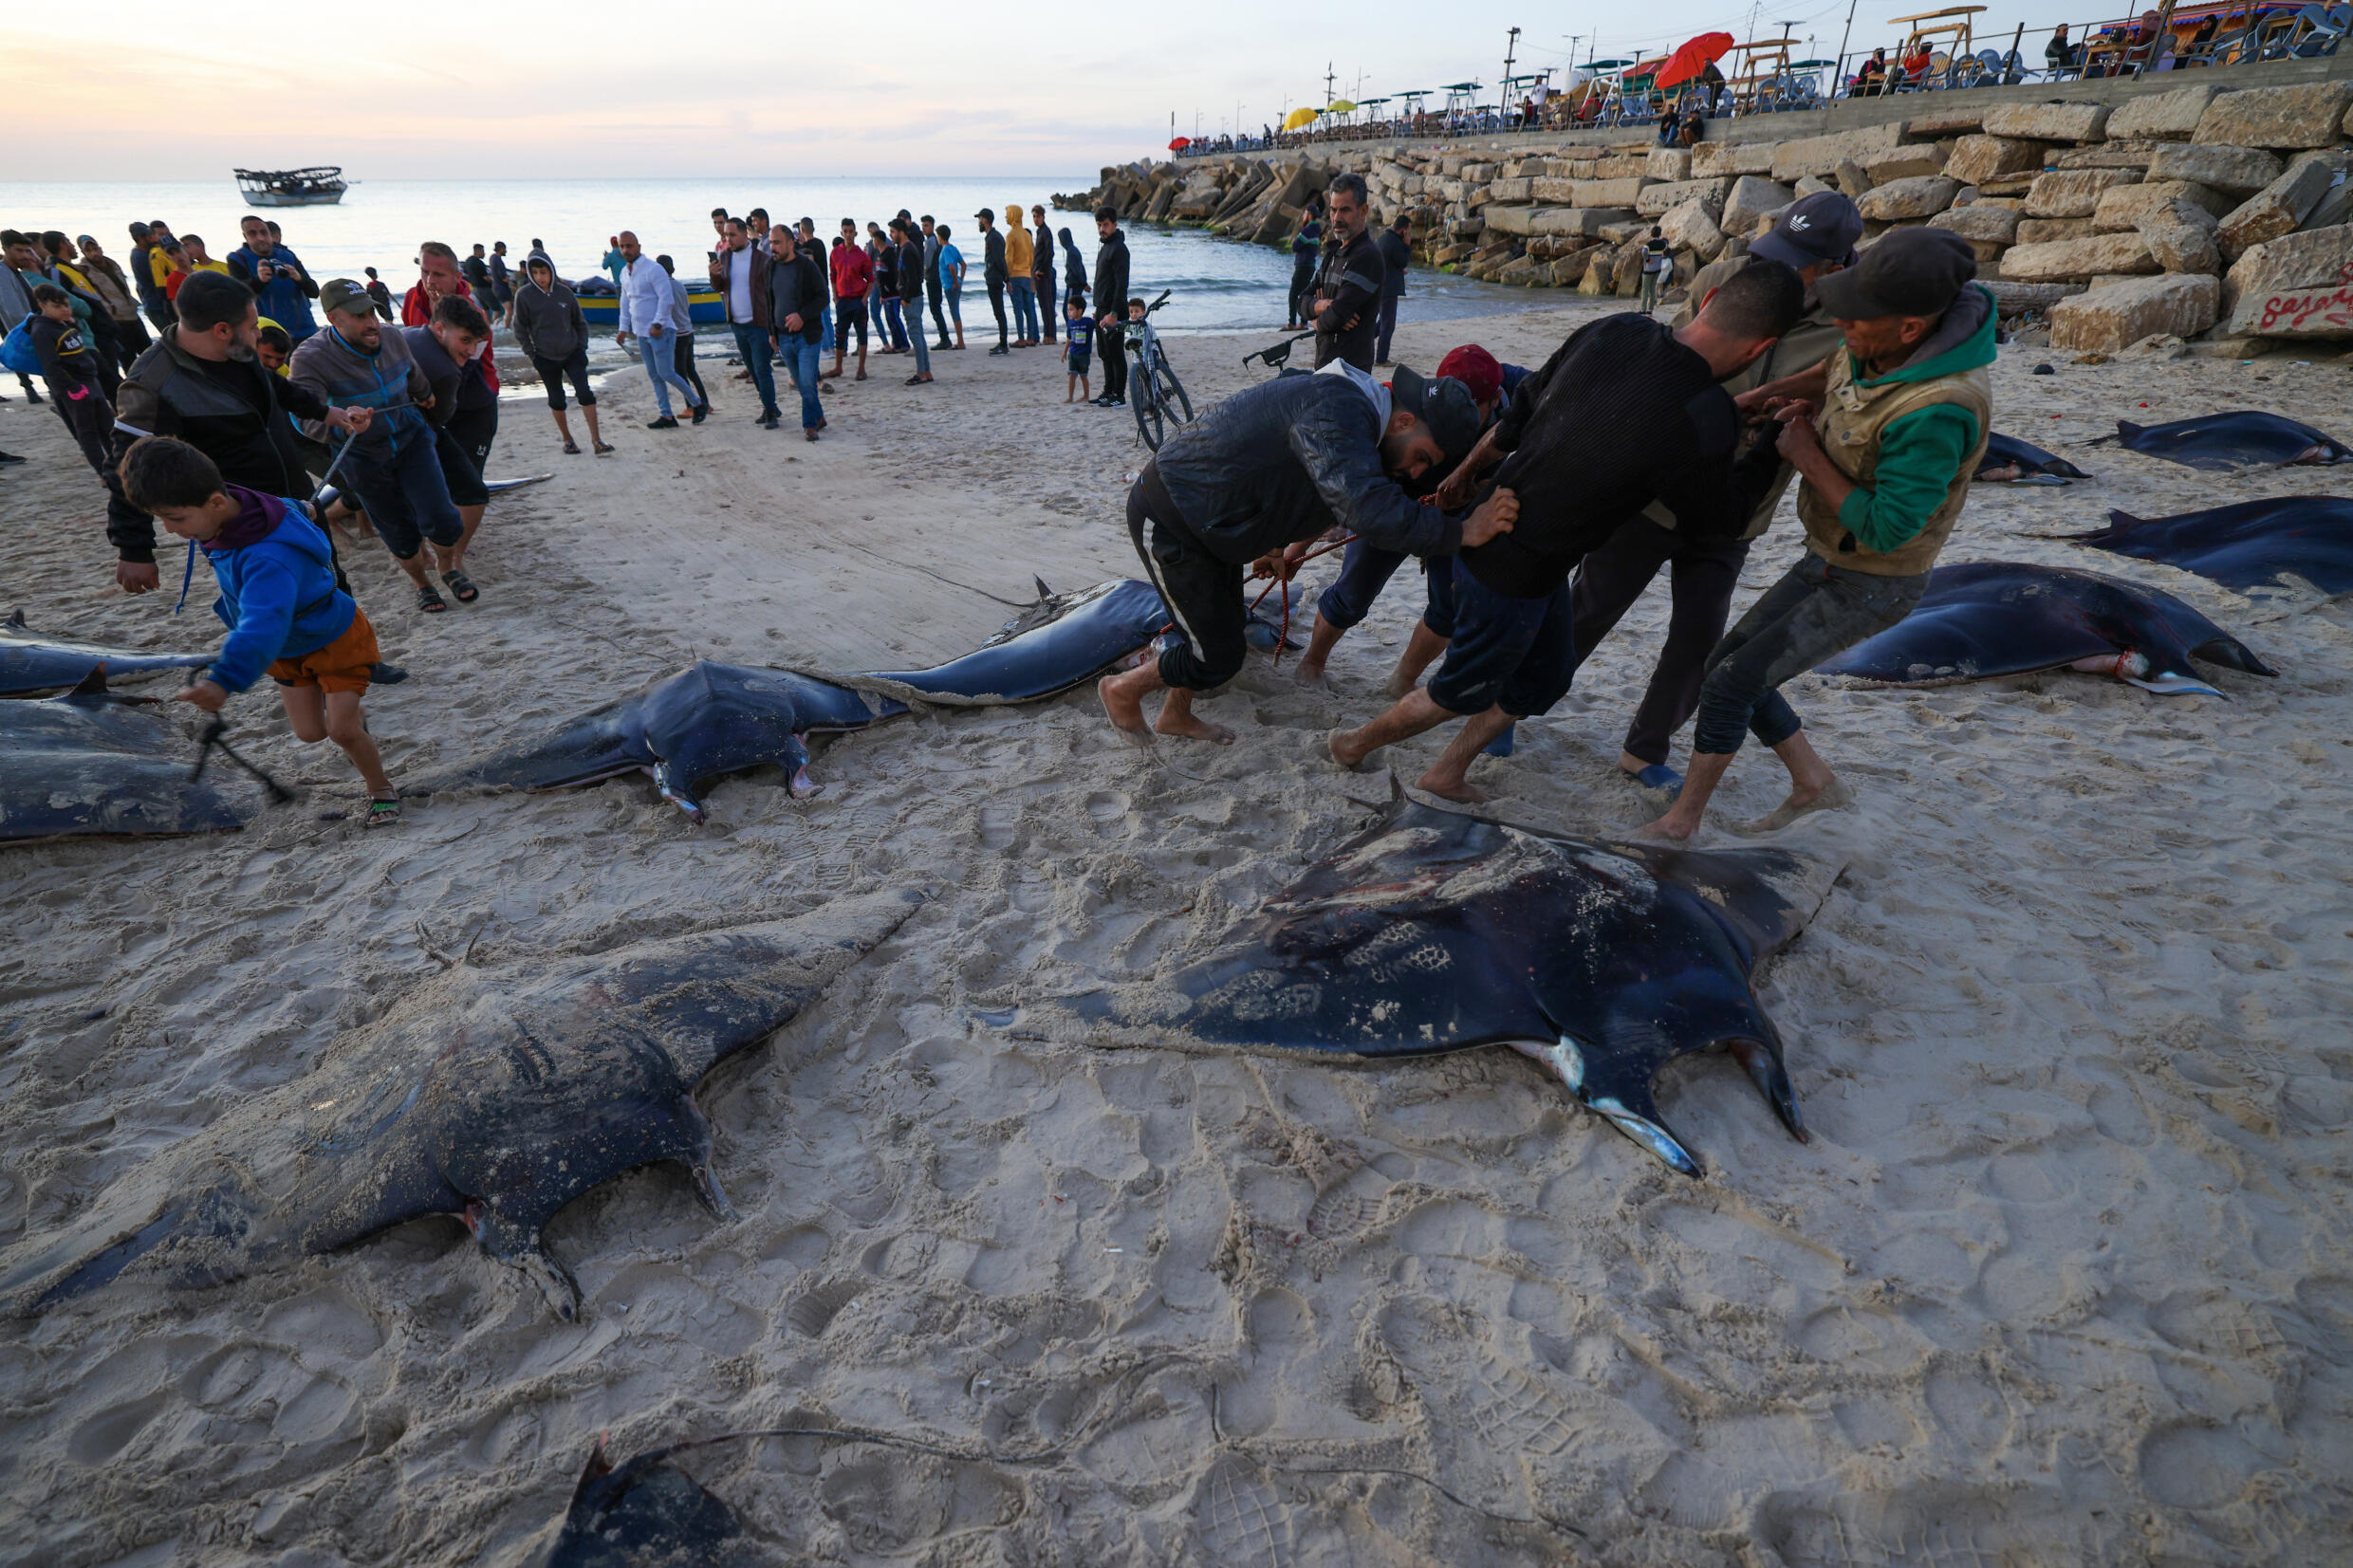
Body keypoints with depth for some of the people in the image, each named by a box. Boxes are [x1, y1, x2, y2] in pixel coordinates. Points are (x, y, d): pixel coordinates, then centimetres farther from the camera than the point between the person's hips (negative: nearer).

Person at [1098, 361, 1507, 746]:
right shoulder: (1337, 410, -28)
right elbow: (1367, 509, -41)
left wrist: (1278, 544, 35)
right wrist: (1463, 532, -35)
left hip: (1207, 520, 10)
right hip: (1168, 520, -10)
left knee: (1226, 627, 22)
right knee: (1219, 656, -3)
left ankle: (1175, 715, 43)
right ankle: (1122, 690, 20)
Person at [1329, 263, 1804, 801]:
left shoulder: (1615, 330, -7)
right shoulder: (1706, 425, -25)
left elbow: (1519, 411, 6)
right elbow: (1720, 517, -3)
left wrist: (1466, 470, 20)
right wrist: (1770, 450, 12)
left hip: (1489, 528, 8)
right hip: (1514, 575, -8)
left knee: (1544, 678, 24)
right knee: (1463, 691, 17)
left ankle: (1447, 773, 37)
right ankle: (1356, 744, 38)